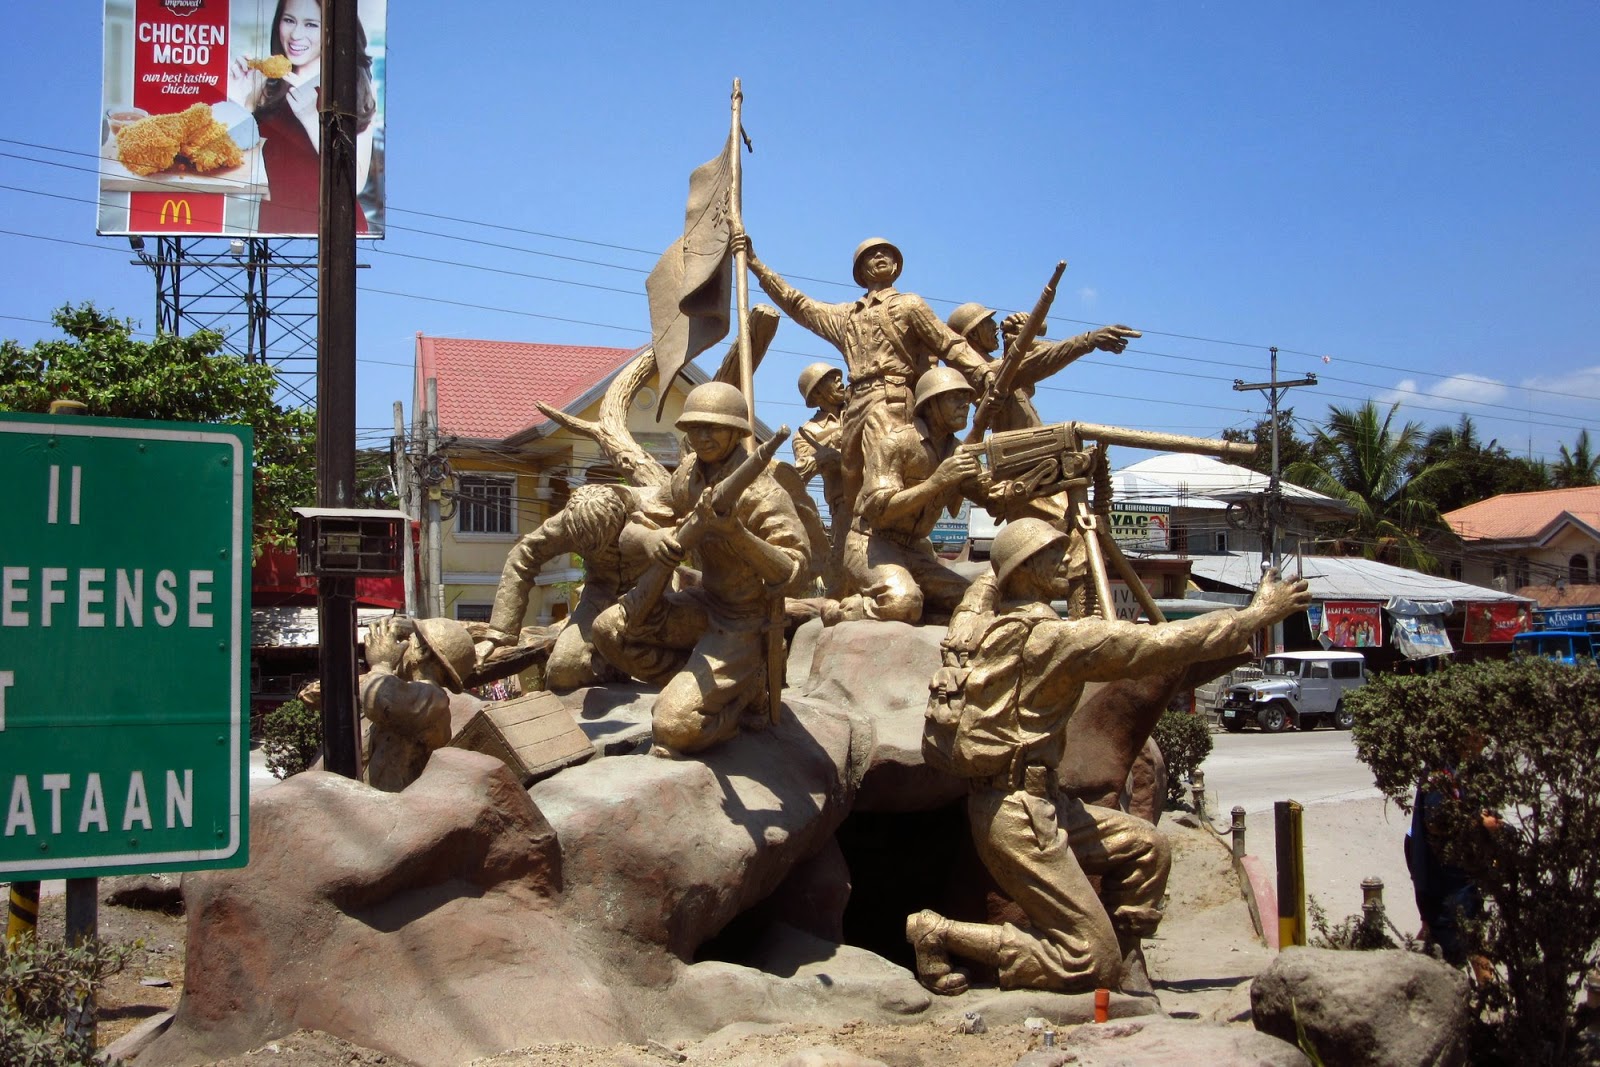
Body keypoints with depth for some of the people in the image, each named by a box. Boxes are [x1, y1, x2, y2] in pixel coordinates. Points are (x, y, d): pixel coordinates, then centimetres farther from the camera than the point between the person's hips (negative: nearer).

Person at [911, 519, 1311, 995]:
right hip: (1018, 812, -10)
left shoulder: (981, 617, 6)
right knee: (1089, 962, -5)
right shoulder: (1052, 637, -17)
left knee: (1145, 847, 16)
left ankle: (1124, 963, 18)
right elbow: (1161, 644, -16)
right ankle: (942, 932, -4)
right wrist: (1260, 614, -8)